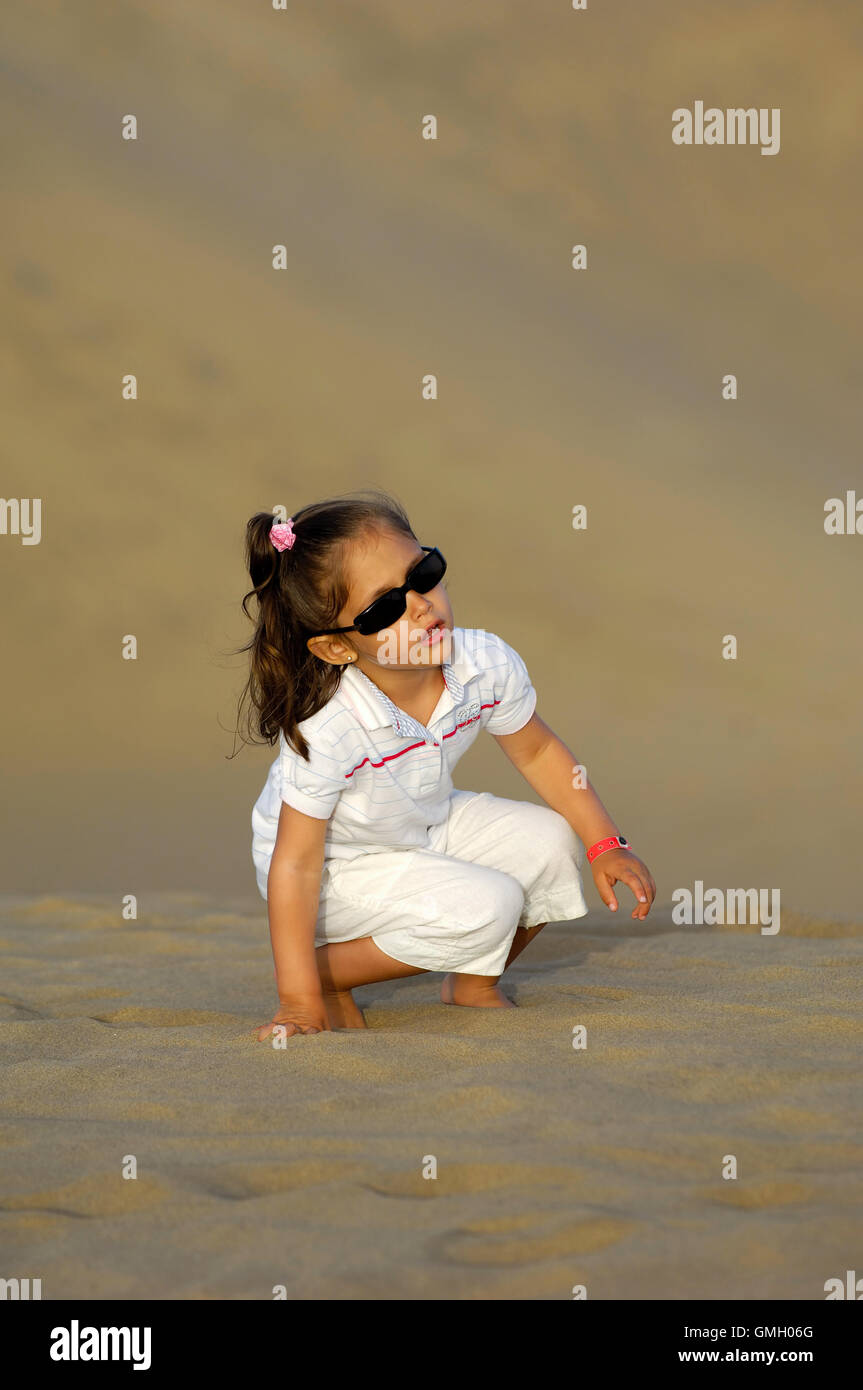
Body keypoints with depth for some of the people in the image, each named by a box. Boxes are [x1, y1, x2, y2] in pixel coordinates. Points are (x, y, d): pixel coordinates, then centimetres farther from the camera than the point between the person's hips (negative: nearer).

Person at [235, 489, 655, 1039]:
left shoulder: (489, 665, -21)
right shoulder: (328, 730, -36)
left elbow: (537, 751, 0)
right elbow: (296, 863, -30)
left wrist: (606, 846, -4)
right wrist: (300, 1002, -30)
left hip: (425, 830, 7)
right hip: (337, 866, -7)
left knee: (548, 844, -9)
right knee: (482, 907, -24)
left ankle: (473, 984, 14)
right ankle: (328, 976, -5)